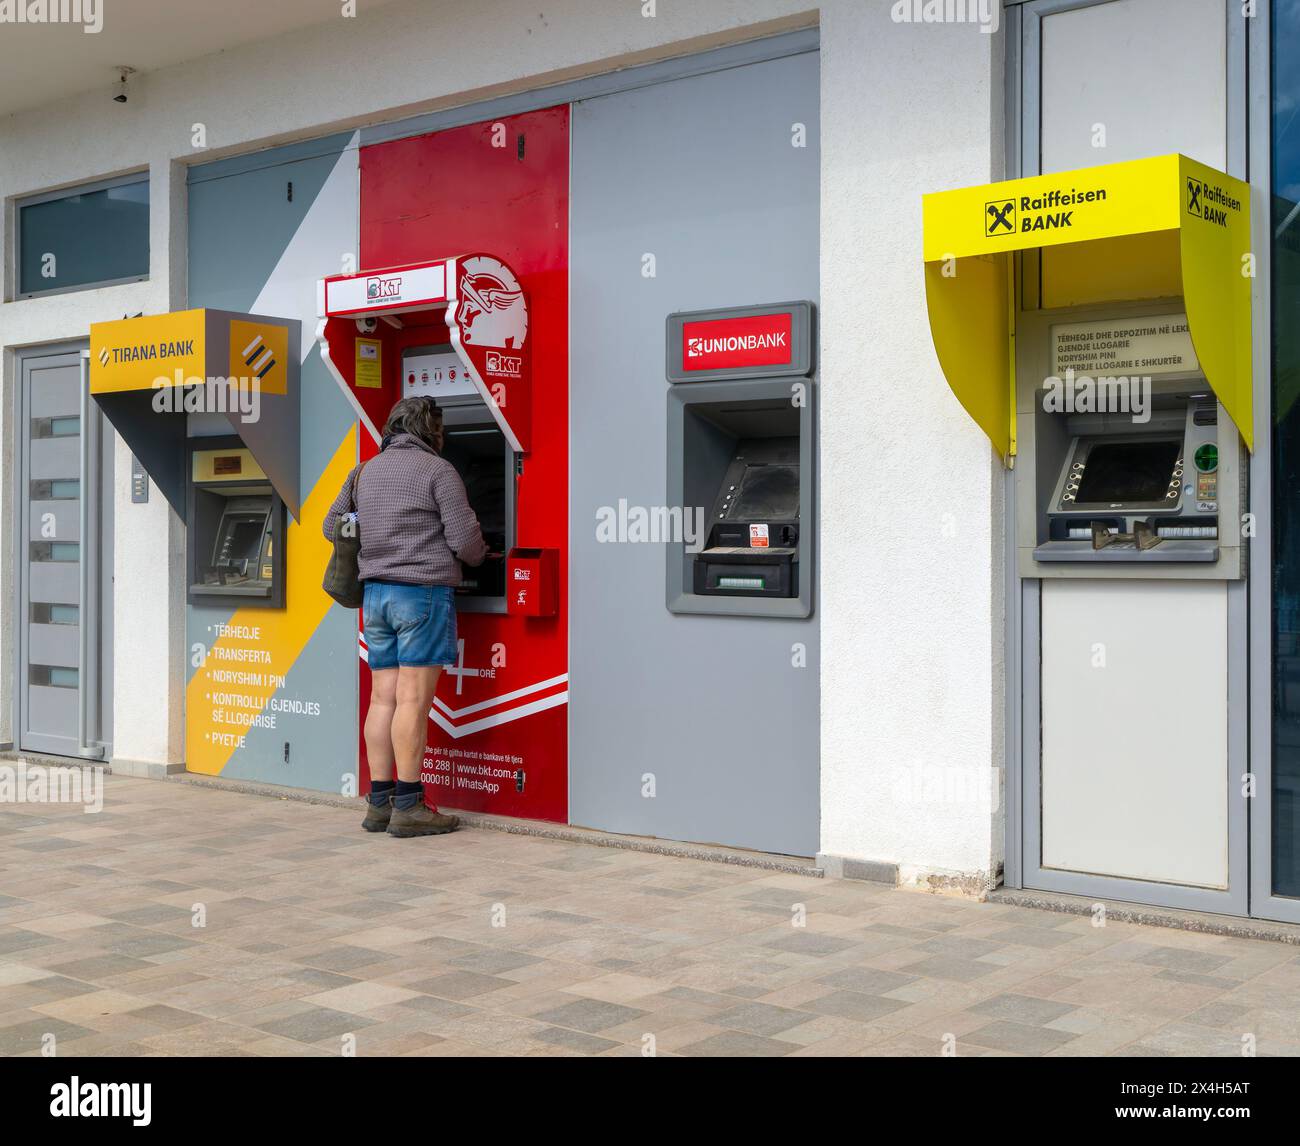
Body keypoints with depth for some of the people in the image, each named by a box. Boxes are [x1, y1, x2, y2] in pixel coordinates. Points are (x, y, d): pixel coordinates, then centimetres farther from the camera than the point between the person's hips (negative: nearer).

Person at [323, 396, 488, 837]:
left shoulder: (366, 470, 15)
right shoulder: (438, 470, -5)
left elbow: (333, 525, 23)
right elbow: (463, 537, -10)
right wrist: (481, 554, 12)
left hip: (375, 592, 7)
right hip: (423, 590, -7)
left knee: (384, 697, 8)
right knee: (413, 698, -6)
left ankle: (380, 803, 9)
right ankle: (408, 807, -5)